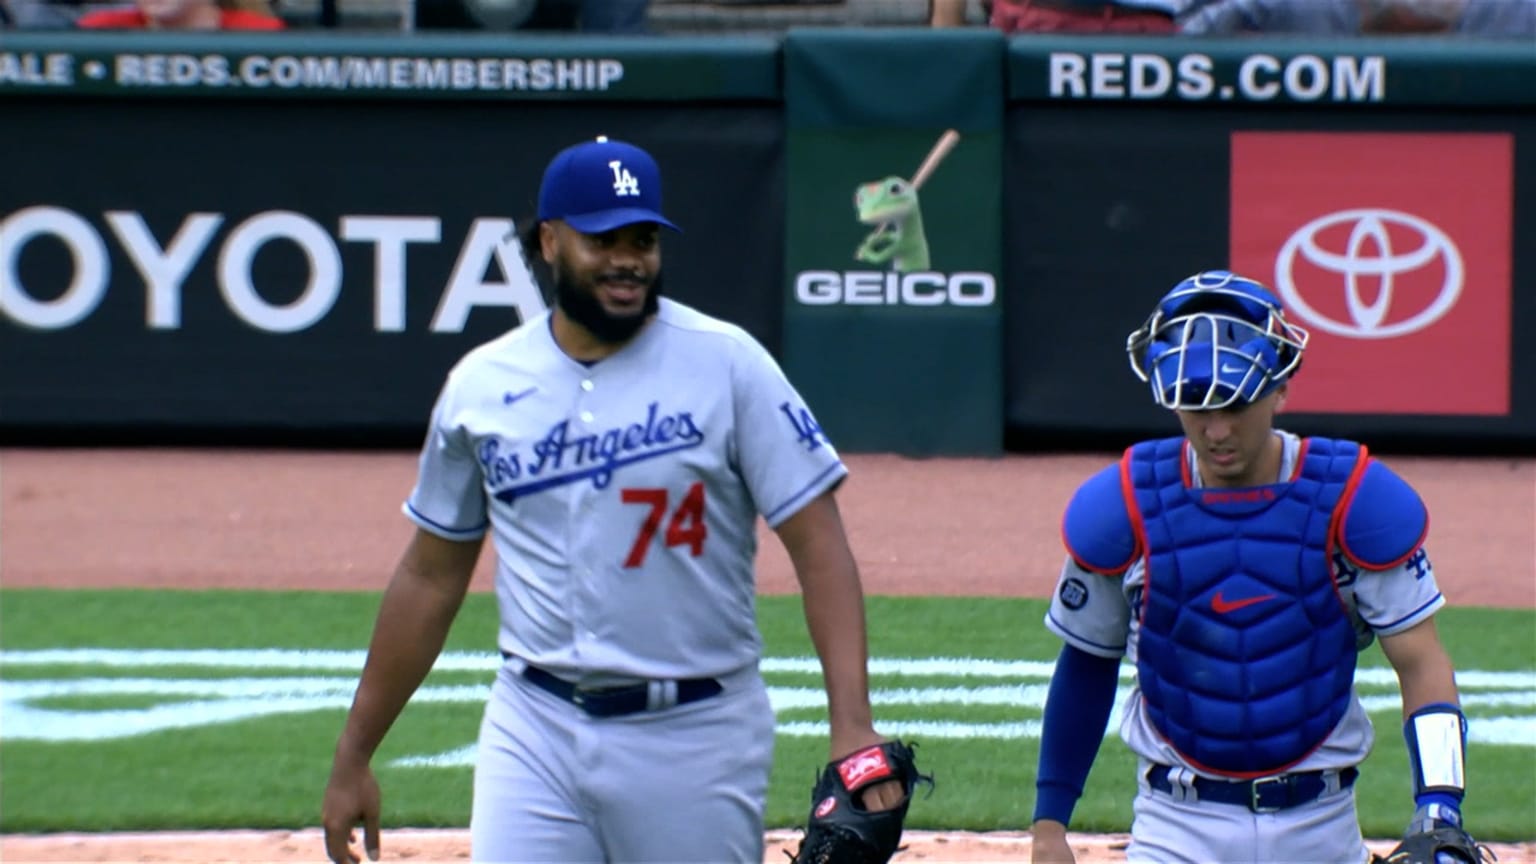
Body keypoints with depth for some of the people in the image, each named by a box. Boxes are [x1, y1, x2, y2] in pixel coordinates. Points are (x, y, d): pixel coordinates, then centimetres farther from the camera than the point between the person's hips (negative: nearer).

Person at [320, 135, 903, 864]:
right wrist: (353, 757, 14)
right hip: (534, 732, 2)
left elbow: (819, 545, -9)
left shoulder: (725, 365, -5)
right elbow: (430, 578, 14)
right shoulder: (481, 387, 5)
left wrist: (852, 724, -22)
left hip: (695, 737, -2)